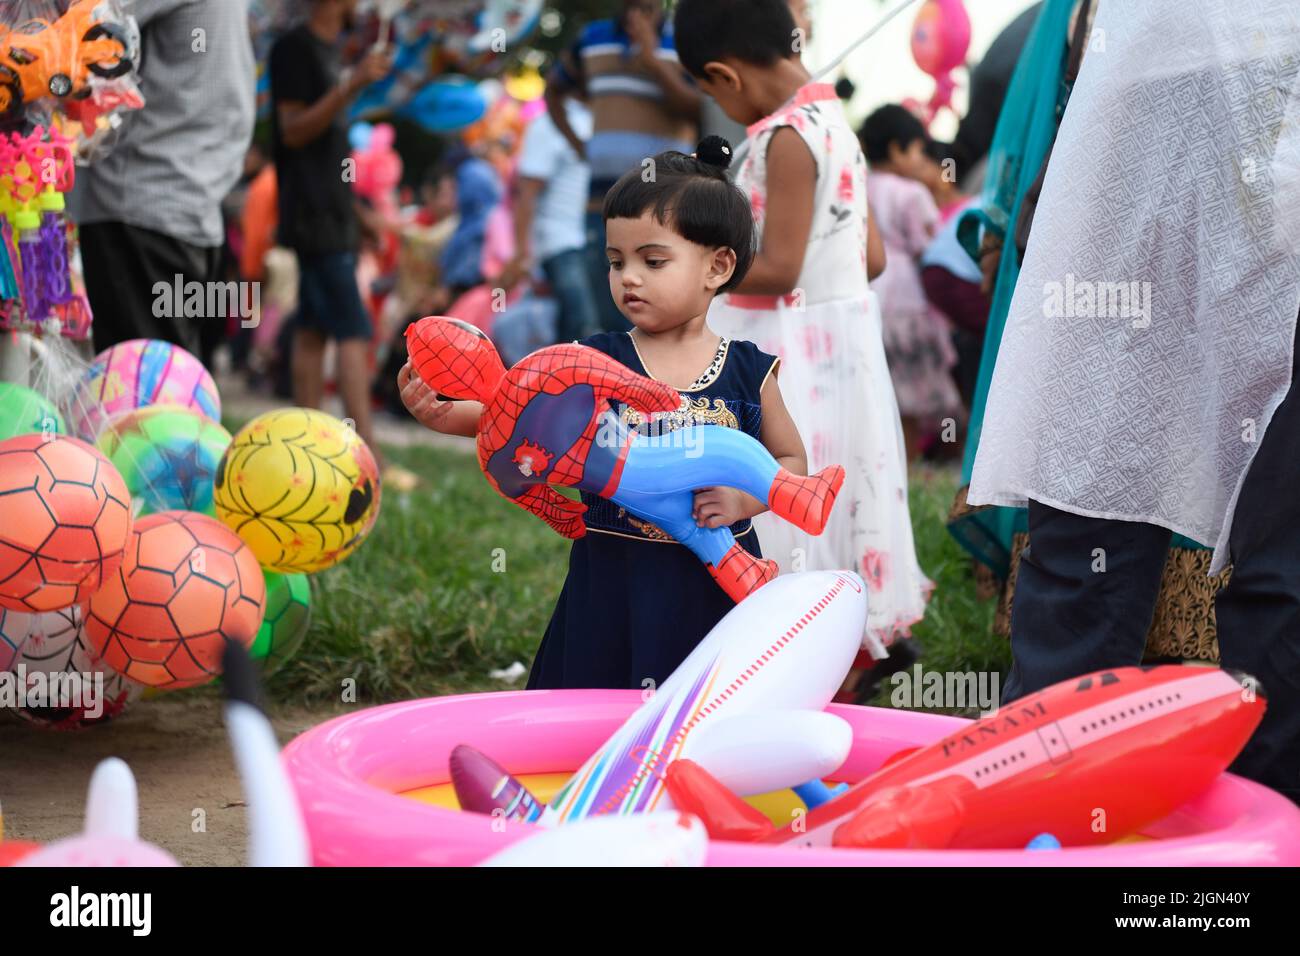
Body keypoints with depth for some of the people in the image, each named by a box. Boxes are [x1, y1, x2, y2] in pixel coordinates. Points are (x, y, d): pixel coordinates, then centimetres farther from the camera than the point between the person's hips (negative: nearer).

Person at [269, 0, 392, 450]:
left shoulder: (328, 49, 16)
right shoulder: (294, 47, -11)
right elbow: (293, 130, -18)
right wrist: (352, 85, -26)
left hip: (331, 211, 9)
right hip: (314, 212, -9)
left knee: (313, 329, 8)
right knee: (353, 330, -13)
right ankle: (367, 453, -16)